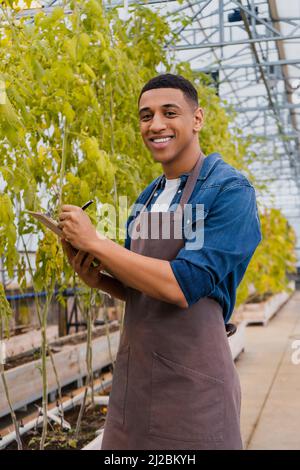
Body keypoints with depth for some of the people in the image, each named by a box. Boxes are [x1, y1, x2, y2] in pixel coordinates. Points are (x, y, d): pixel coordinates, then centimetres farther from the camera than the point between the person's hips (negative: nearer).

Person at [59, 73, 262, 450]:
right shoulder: (147, 199, 10)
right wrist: (98, 280, -4)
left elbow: (183, 286, -23)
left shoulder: (230, 189, -13)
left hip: (191, 382, -7)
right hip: (132, 377, 7)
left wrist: (94, 242, -16)